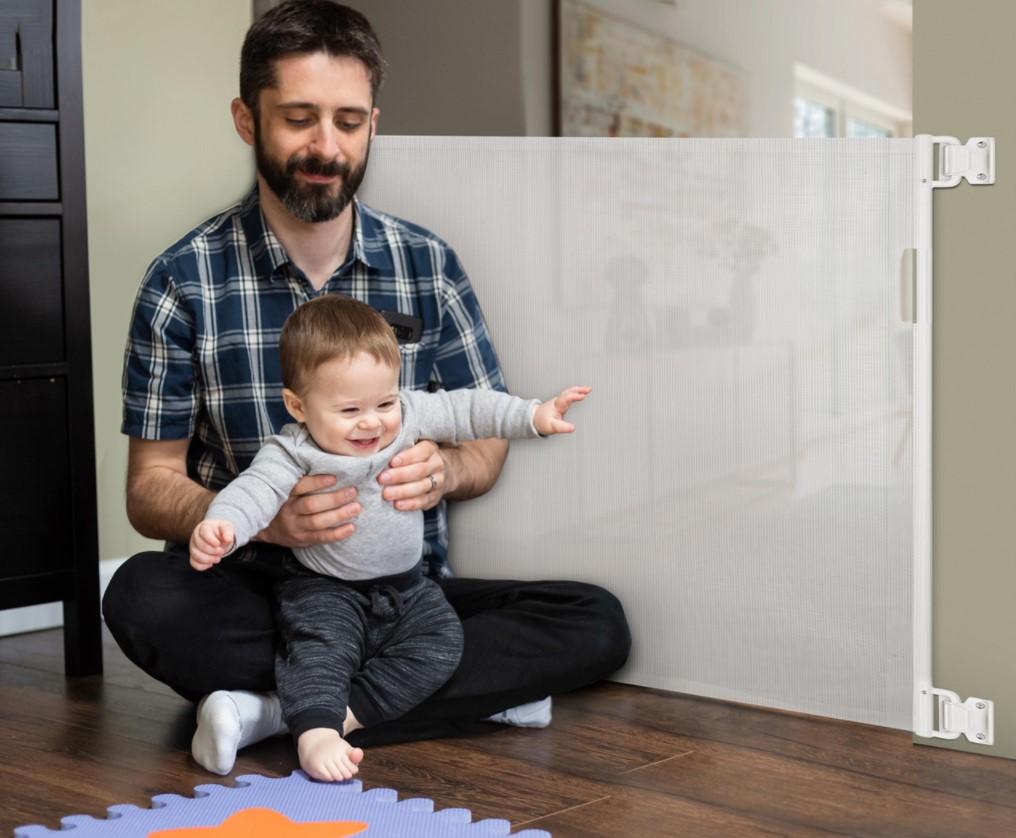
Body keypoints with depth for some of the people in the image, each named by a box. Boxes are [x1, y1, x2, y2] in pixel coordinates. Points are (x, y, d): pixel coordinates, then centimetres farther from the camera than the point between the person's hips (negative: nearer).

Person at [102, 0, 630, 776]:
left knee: (596, 623, -20)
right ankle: (476, 689, -24)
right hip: (254, 588, -2)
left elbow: (488, 438, 8)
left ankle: (287, 710, -23)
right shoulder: (184, 281, -4)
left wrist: (445, 470, -18)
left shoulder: (428, 263, 3)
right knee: (140, 596, -34)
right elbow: (151, 486, -4)